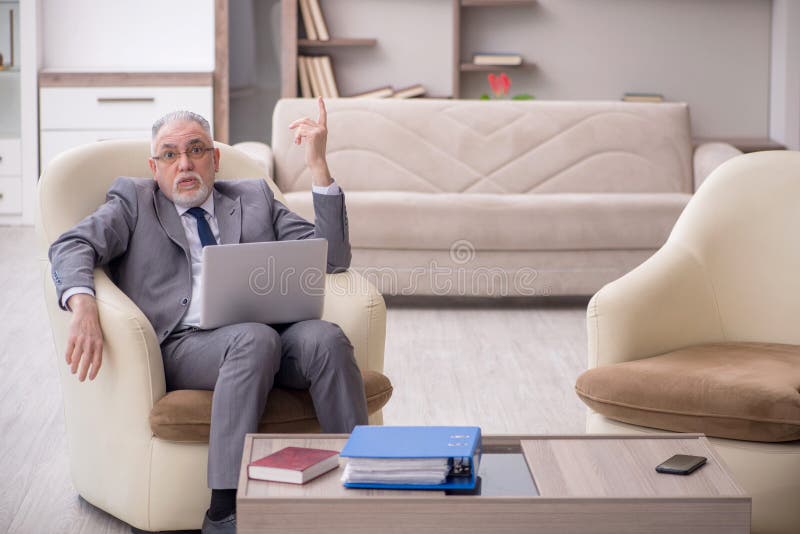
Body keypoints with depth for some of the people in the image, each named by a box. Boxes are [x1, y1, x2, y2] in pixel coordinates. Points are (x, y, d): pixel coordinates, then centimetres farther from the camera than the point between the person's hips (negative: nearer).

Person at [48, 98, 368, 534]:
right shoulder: (133, 200, 20)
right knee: (256, 338, -35)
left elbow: (332, 257, 16)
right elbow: (71, 246, 2)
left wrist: (318, 165, 9)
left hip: (264, 335, 3)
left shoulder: (255, 197, 26)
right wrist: (83, 305, -21)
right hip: (180, 344, -3)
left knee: (325, 337, -29)